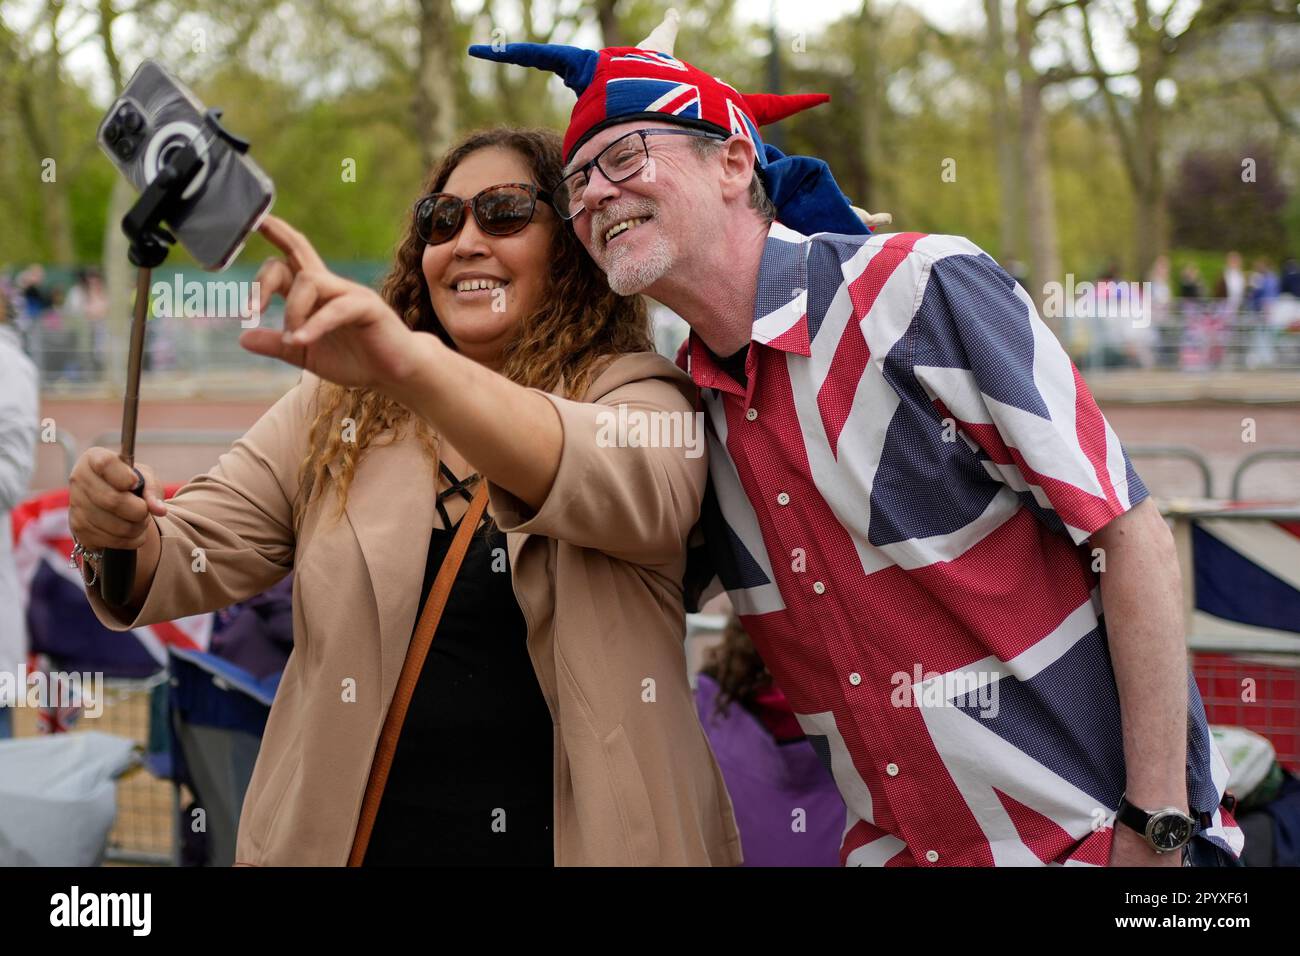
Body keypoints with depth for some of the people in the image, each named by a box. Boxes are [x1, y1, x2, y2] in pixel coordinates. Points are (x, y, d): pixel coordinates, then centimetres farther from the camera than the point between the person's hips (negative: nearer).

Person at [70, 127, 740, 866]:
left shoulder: (634, 392, -4)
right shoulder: (341, 407, 6)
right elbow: (193, 558, 2)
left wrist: (412, 363, -40)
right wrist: (121, 534, -22)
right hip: (350, 837, 3)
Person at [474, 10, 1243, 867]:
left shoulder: (924, 291, -14)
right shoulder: (688, 412, 4)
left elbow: (1132, 539, -15)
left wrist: (1156, 825, -17)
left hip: (1101, 827, -5)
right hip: (896, 844, 6)